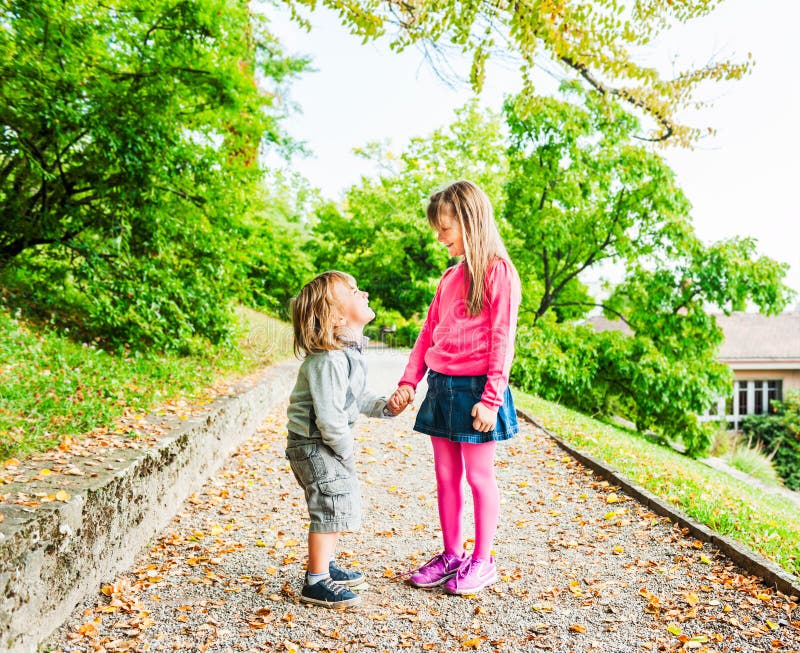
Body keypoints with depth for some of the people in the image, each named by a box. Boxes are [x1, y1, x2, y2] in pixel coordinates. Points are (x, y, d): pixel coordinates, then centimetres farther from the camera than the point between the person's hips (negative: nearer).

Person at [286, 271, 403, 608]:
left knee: (343, 502, 20)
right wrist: (346, 451, -17)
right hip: (314, 444, -10)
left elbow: (357, 398, 14)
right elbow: (329, 418, -30)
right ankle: (316, 583, 10)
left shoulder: (351, 352, 4)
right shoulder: (329, 361, -29)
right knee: (331, 506, -5)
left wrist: (384, 407, -2)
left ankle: (325, 565, 37)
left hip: (331, 442, 10)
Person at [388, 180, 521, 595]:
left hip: (474, 389, -7)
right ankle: (451, 555, 26)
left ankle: (482, 562, 19)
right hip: (440, 386, 7)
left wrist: (491, 398, -17)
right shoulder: (450, 277, 14)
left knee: (479, 476, 5)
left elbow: (502, 339, -13)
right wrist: (408, 382, 7)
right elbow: (429, 332, 14)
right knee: (445, 476, 13)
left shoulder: (498, 273, -9)